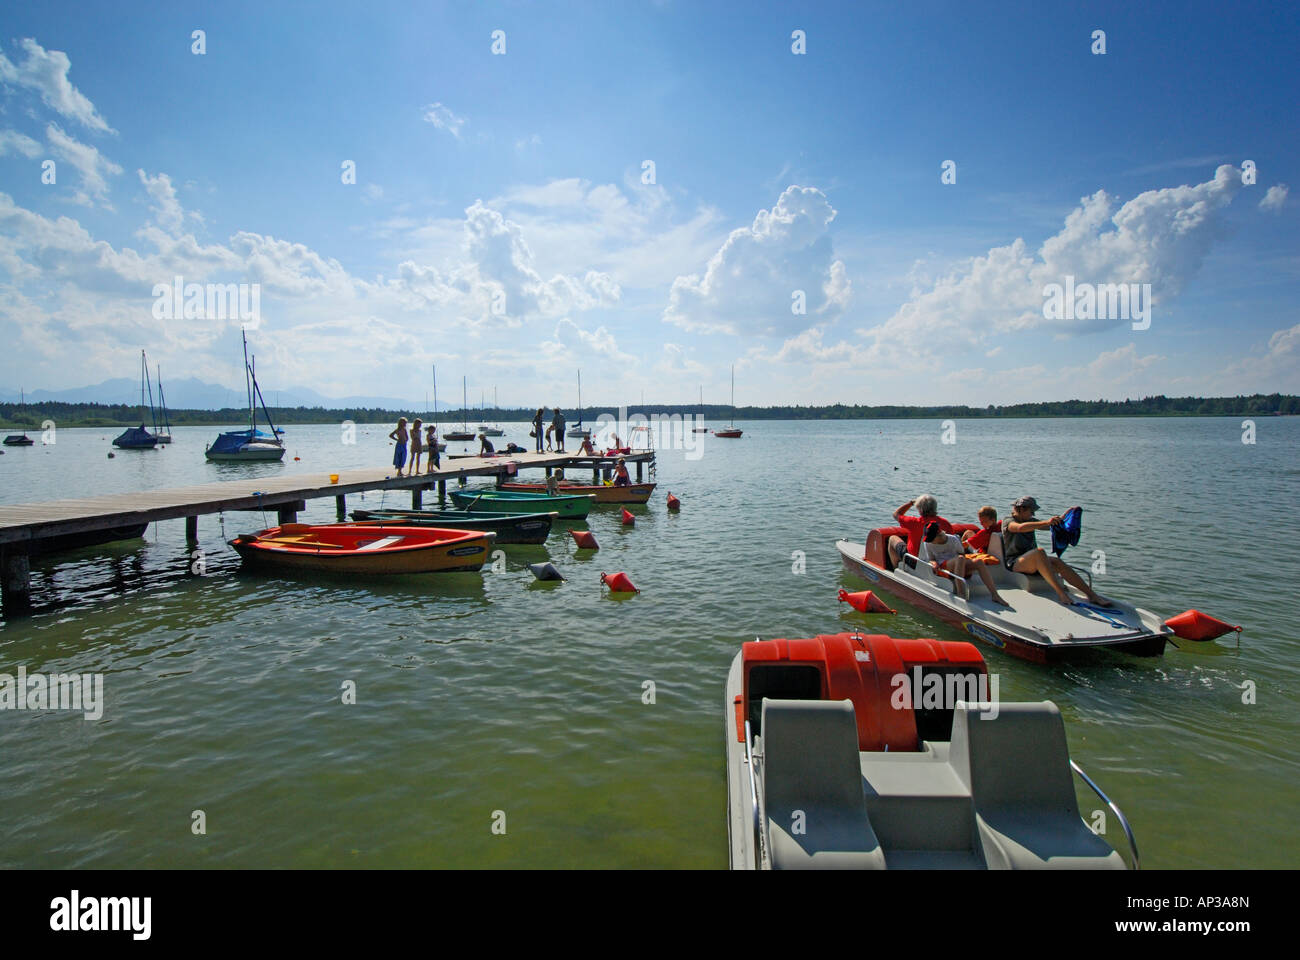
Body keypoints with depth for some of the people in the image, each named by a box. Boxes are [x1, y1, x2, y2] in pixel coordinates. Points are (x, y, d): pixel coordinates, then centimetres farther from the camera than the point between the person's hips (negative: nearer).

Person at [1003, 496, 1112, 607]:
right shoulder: (1008, 522, -5)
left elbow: (1052, 526, 23)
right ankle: (1060, 592, -45)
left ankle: (1092, 594, -26)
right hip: (1015, 564, -7)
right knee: (1039, 551, -35)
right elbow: (1021, 528, -28)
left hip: (1032, 562, 7)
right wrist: (1046, 522, -38)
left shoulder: (1030, 521, 20)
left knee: (1057, 562, -21)